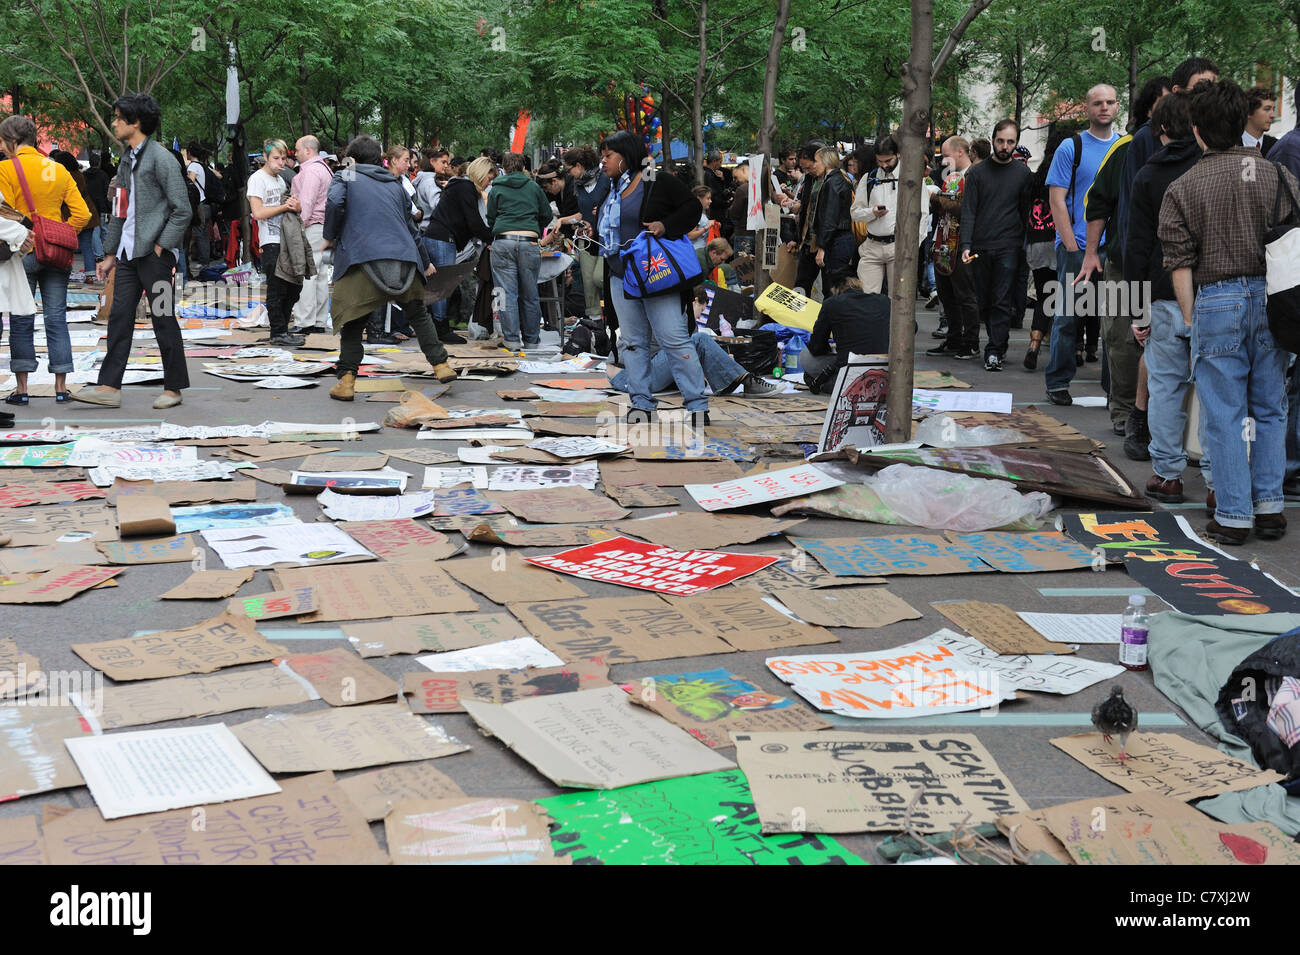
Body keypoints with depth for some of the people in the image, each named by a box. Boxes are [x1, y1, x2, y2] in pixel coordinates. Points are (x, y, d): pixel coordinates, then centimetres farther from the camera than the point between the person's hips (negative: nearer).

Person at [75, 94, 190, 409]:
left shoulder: (160, 158, -9)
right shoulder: (127, 161, 17)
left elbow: (183, 210, -13)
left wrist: (161, 246, -14)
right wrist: (110, 254, 18)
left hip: (153, 253, -8)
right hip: (128, 252, 8)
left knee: (164, 320, 0)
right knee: (119, 317, 5)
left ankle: (173, 388, 8)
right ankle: (109, 387, 6)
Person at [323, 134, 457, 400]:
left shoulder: (345, 176, 12)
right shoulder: (395, 184, 24)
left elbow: (334, 203, -10)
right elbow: (410, 225, 30)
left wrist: (330, 237, 5)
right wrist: (424, 261, 42)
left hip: (361, 258, -3)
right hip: (404, 259, 4)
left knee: (352, 322, 4)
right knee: (418, 314, 20)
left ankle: (346, 382, -4)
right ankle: (441, 365, 16)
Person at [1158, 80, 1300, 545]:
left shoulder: (1182, 188, -4)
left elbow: (1181, 264, -5)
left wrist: (1190, 316, 3)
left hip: (1217, 301, -2)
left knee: (1225, 415, 4)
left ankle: (1233, 517, 6)